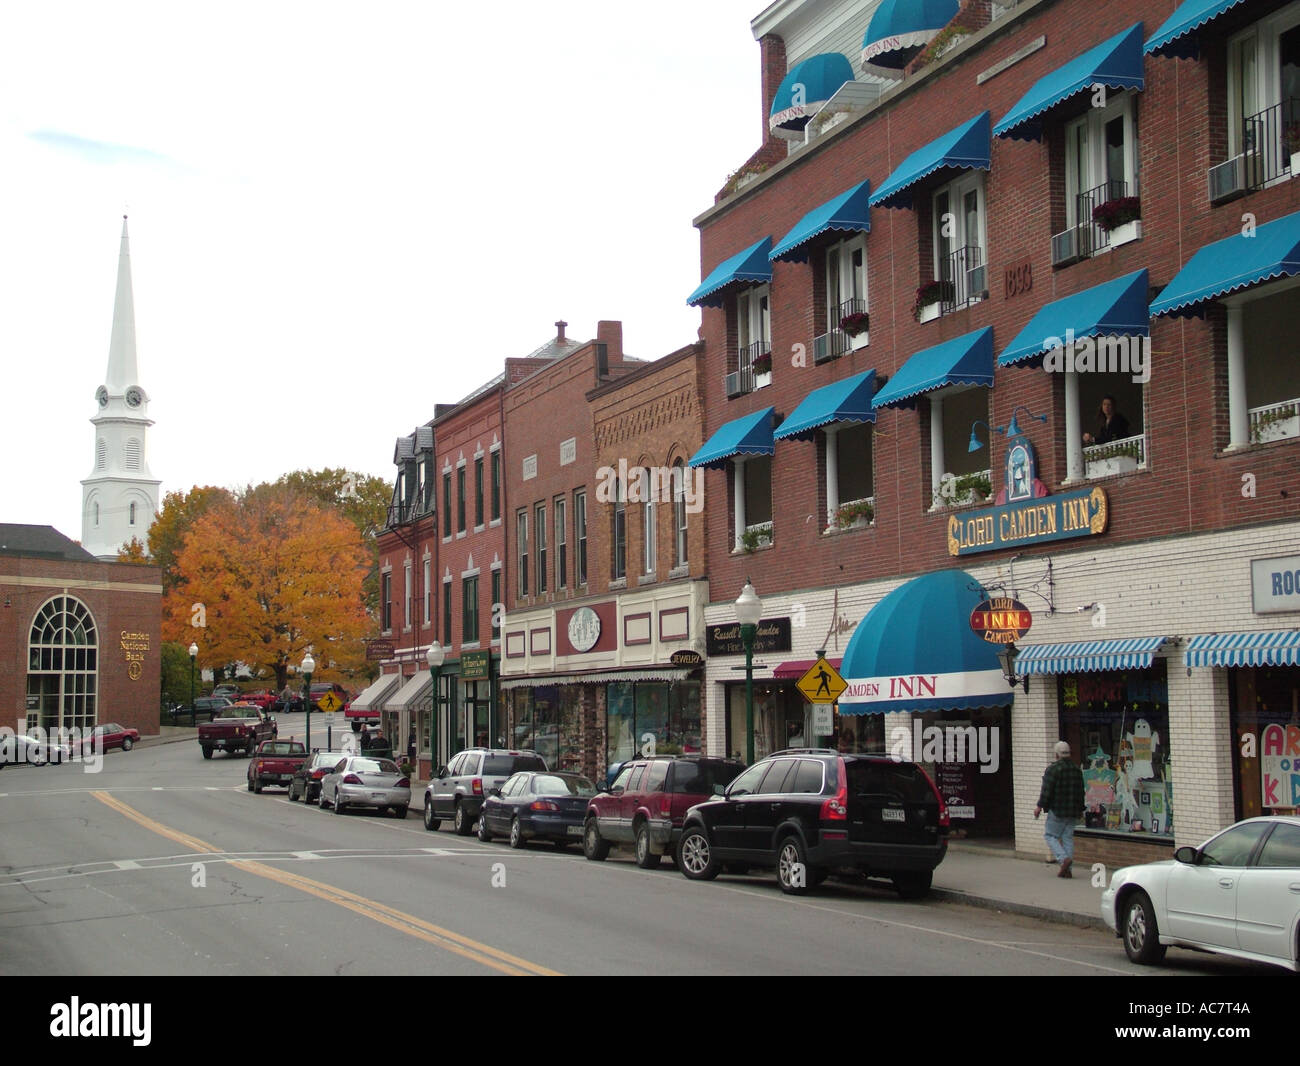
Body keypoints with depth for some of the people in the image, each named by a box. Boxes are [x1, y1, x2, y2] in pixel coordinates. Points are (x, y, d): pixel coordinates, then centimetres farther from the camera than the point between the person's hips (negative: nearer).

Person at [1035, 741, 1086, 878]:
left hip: (1057, 810, -6)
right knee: (1068, 837, 9)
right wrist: (1080, 809, 24)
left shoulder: (1052, 769, -11)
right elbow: (1081, 792, 16)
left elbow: (1046, 790, -15)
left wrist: (1040, 806, -11)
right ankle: (1067, 869, 5)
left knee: (1050, 835, 4)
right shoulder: (1077, 770, 11)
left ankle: (1064, 858, -16)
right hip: (1072, 812, 6)